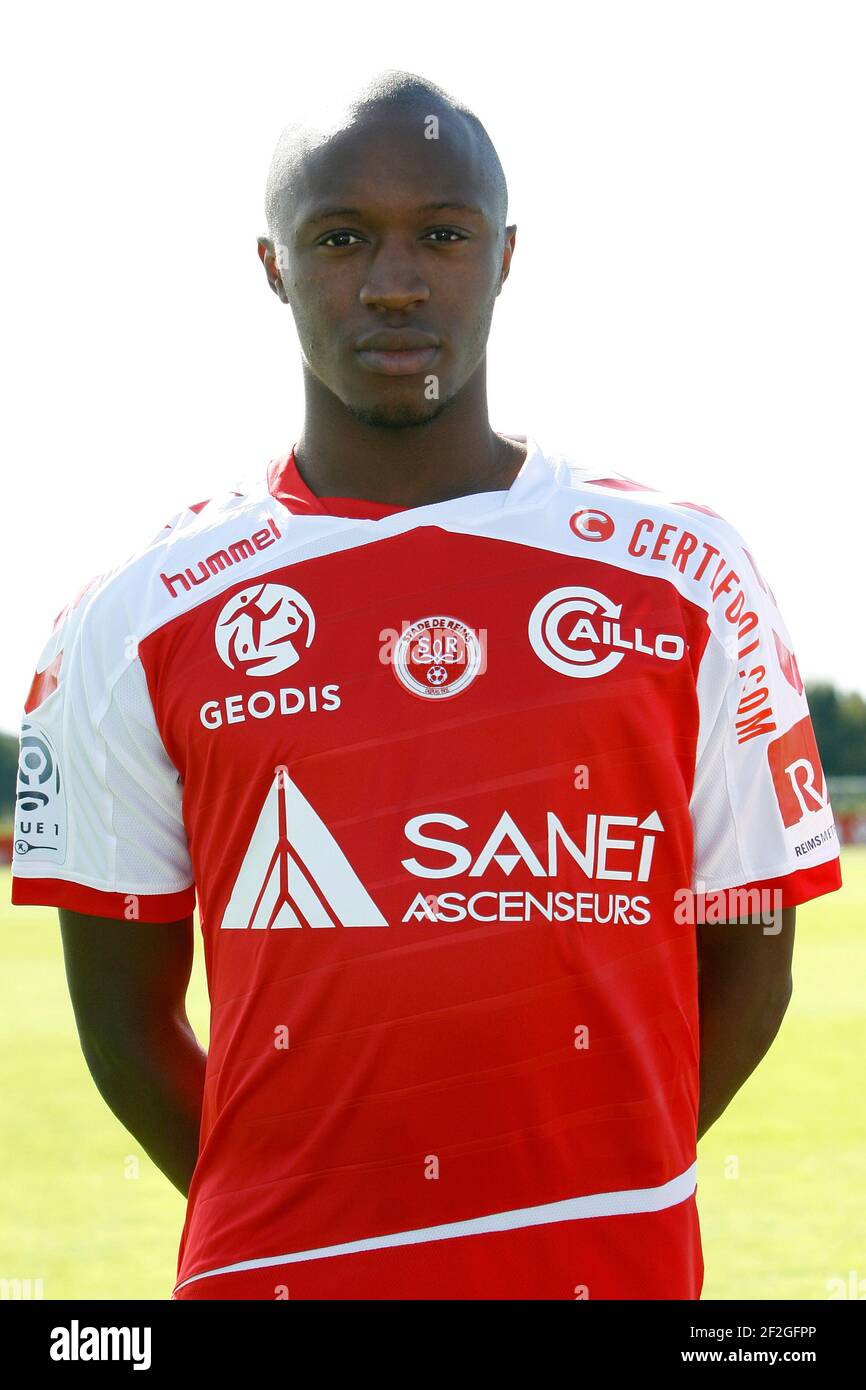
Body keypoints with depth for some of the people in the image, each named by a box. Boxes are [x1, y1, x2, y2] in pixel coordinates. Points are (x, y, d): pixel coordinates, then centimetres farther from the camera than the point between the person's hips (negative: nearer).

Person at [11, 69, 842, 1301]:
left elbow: (747, 966, 7)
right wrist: (291, 1228, 2)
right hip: (270, 1269, 0)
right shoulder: (141, 621, 2)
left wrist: (582, 1196, 2)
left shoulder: (684, 584, 3)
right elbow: (125, 1011, 6)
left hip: (613, 1270, 0)